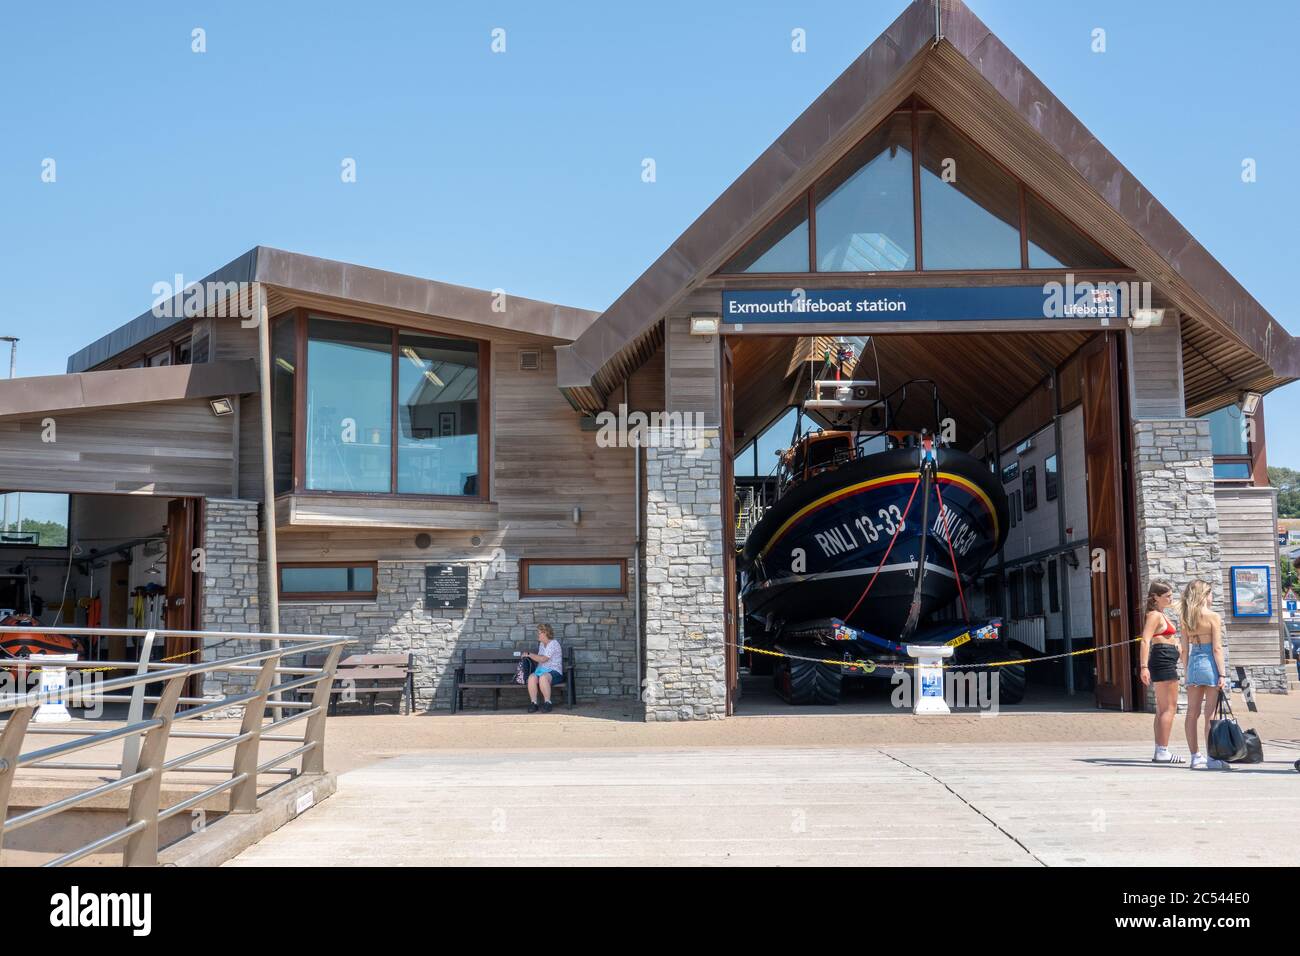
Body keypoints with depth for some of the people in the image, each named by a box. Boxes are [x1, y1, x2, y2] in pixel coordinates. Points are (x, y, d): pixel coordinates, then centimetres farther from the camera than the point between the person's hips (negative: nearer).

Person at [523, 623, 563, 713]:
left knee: (543, 677, -40)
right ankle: (533, 703, -25)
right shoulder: (541, 644, 19)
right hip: (541, 670, 6)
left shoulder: (553, 643, -8)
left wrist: (529, 655, -10)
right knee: (532, 677, -29)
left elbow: (543, 659, -16)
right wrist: (529, 656, 9)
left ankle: (547, 702, -26)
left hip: (554, 671, -6)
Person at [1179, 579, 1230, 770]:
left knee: (1192, 713, 7)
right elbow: (1217, 648, -12)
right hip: (1210, 664, -5)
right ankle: (1212, 758, 1)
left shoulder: (1186, 618, 6)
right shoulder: (1213, 617, -9)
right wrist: (1222, 674, -10)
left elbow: (1184, 648, 8)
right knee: (1211, 714, -1)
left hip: (1193, 663, 5)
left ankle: (1196, 757, 12)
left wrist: (1187, 672, 15)